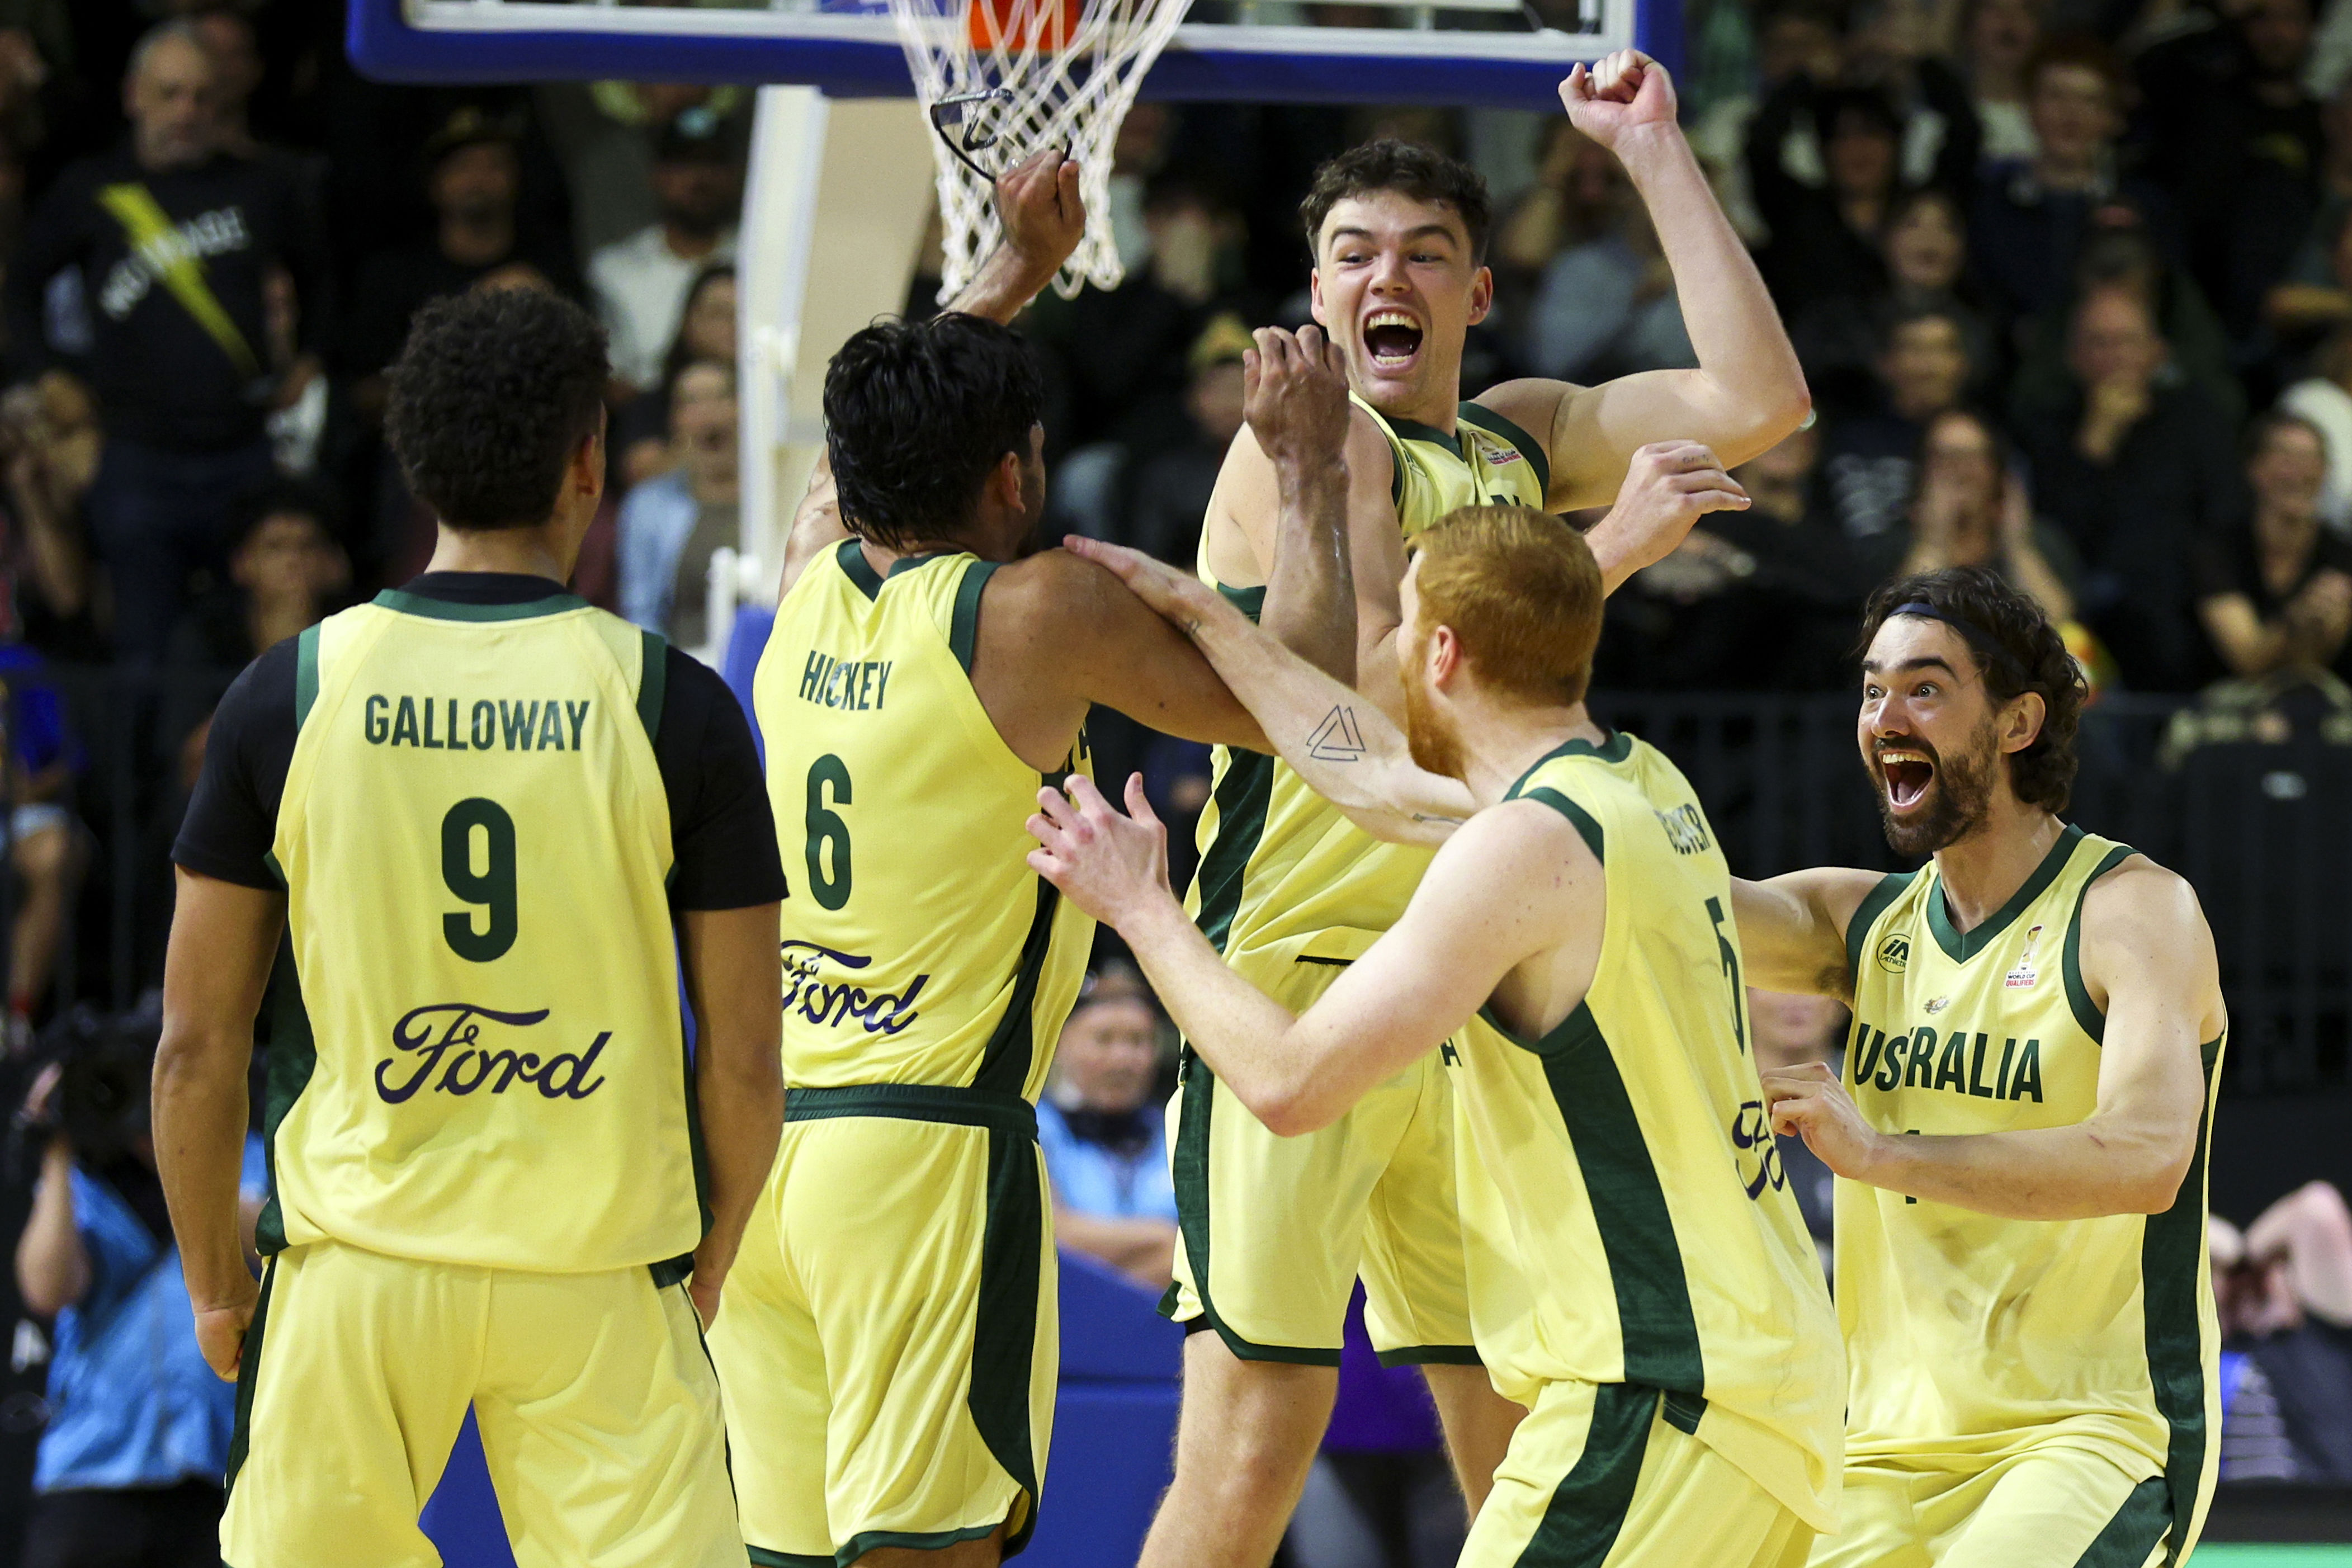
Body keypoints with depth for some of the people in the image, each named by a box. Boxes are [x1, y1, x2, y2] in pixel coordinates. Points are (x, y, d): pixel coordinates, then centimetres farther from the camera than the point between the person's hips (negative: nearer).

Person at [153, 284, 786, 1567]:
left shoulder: (287, 697, -2)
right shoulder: (674, 707, -5)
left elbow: (197, 1045, 1)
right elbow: (743, 1058, -1)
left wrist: (214, 1284, 13)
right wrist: (705, 1269, 15)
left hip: (357, 1265, 1)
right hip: (600, 1268, -1)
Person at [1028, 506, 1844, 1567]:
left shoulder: (1527, 846, -16)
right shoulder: (1643, 786, 12)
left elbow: (1291, 1081, -14)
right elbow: (1382, 781, 30)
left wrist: (1140, 907, 0)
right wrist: (1199, 615, 37)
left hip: (1663, 1393, -10)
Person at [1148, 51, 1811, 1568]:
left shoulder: (1518, 441, 15)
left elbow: (1759, 401, 7)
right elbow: (1374, 676, -19)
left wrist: (1656, 152, 6)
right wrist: (1610, 549, -20)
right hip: (1296, 974, -7)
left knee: (1527, 1442, 9)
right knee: (1258, 1429, -13)